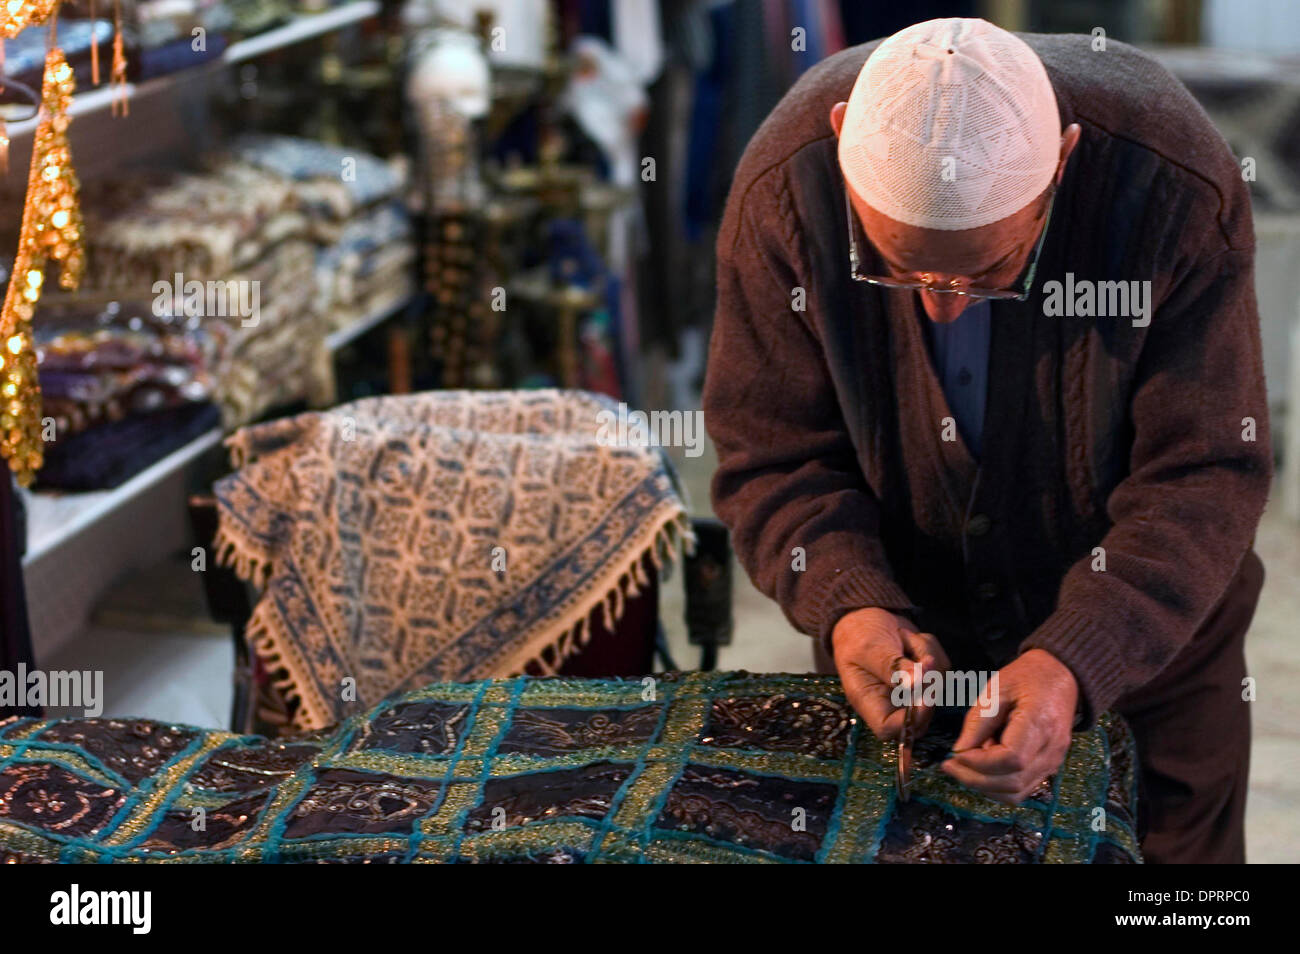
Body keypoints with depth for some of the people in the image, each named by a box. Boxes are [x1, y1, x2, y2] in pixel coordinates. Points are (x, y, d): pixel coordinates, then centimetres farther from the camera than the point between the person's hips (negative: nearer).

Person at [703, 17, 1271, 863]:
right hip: (903, 637, 1)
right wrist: (846, 606, -35)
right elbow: (775, 458, -16)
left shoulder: (1175, 188, -30)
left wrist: (1077, 664, -39)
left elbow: (1204, 475, -26)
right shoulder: (787, 187, -25)